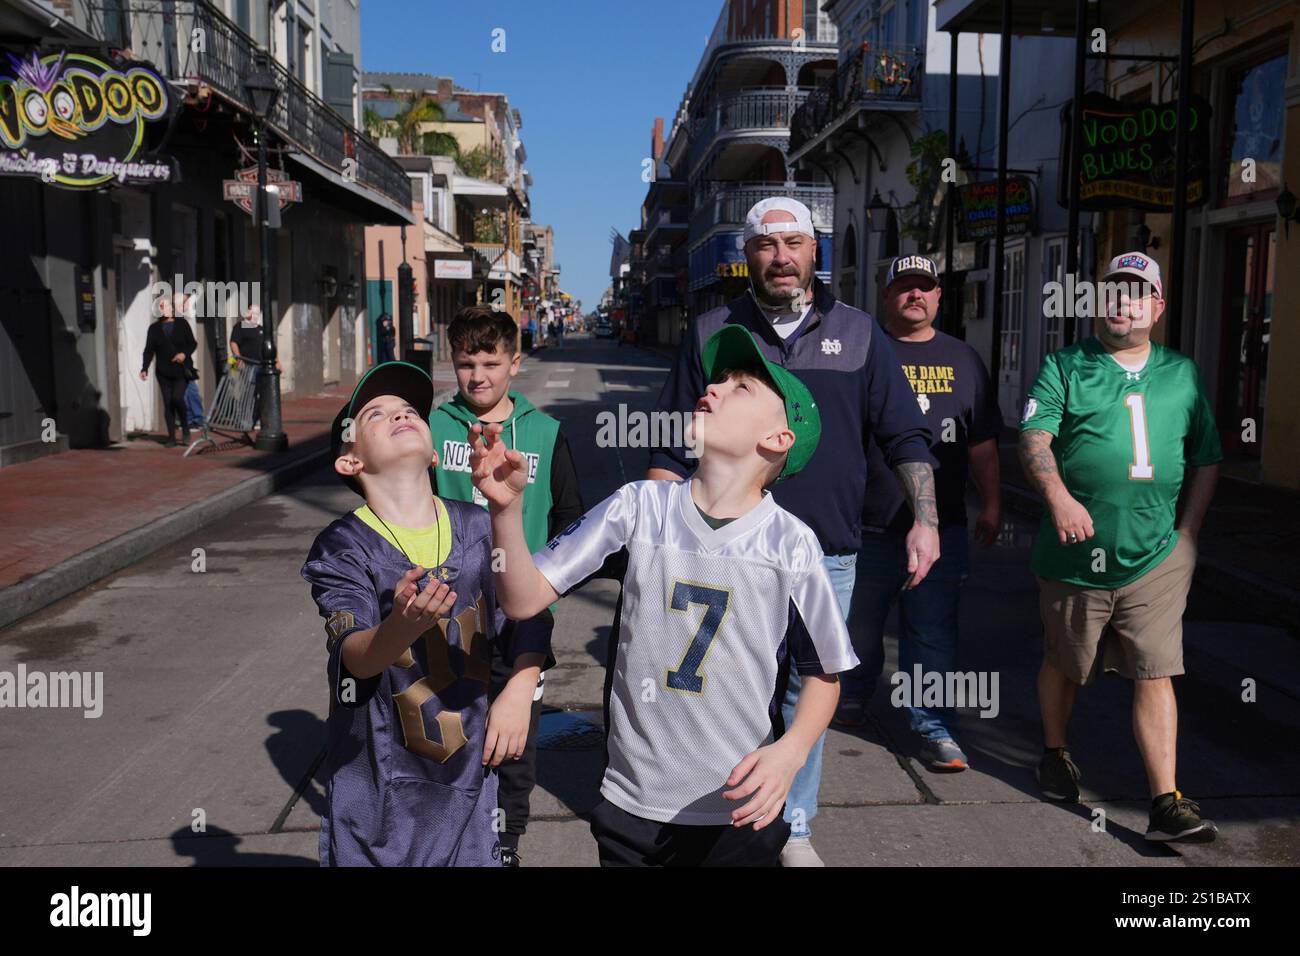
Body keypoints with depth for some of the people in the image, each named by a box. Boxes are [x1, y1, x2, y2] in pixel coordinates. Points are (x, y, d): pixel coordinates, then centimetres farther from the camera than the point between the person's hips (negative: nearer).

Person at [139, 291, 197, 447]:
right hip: (163, 372, 2)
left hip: (181, 370, -2)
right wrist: (144, 369, -6)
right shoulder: (154, 328, 8)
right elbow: (149, 351, 6)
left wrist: (185, 353, -13)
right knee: (168, 403, 1)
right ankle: (171, 437, 7)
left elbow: (192, 344, 6)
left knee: (177, 398, -18)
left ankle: (185, 429, 4)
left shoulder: (182, 323, 4)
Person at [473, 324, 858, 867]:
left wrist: (790, 752, -16)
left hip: (741, 813, 0)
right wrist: (507, 507, -23)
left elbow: (824, 674, 1)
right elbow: (524, 599, -8)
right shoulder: (639, 508, -7)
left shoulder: (791, 545, -10)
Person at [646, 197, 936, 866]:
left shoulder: (857, 334, 6)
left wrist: (925, 519, -5)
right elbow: (672, 448, 5)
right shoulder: (711, 334, 4)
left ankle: (793, 827, 30)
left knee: (808, 693, 12)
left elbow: (905, 436, 6)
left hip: (826, 557, 1)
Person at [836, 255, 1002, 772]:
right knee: (859, 628, 12)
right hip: (866, 526, -1)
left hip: (941, 529, 1)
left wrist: (991, 506, 11)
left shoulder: (962, 359, 13)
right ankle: (849, 703, 34)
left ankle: (935, 728, 12)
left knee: (934, 634, 2)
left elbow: (982, 443, 15)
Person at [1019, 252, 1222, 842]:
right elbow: (1034, 441, -10)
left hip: (1156, 558, 1)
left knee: (1155, 675, -3)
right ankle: (1055, 754, 39)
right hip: (1075, 553, -1)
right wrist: (1058, 495, -28)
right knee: (1064, 664, 15)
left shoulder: (1183, 374, 12)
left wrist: (1188, 533, 7)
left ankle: (1166, 804, 2)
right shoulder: (1064, 367, 3)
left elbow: (1207, 461, 17)